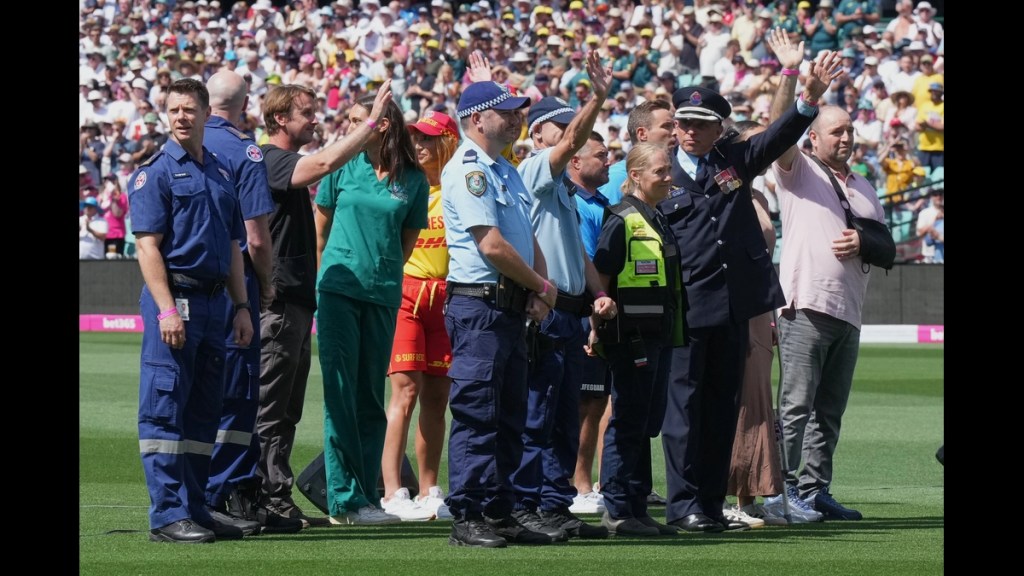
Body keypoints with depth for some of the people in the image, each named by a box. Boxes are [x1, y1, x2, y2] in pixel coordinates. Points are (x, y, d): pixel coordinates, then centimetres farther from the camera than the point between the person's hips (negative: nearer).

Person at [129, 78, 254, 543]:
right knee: (164, 409, -7)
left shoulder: (220, 173, 17)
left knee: (203, 412, 10)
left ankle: (194, 508, 15)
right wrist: (167, 309, -19)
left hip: (214, 301, 7)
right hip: (175, 297, -7)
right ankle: (167, 514, -8)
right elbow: (147, 244, -11)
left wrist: (241, 307, 12)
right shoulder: (155, 171, -4)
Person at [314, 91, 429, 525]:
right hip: (338, 289, -1)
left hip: (384, 294, 1)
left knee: (371, 398, 6)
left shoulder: (413, 179, 3)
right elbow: (320, 228, 13)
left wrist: (382, 272, 11)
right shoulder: (344, 167, 2)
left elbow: (408, 240, 12)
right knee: (340, 393, -6)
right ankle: (345, 498, -8)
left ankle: (364, 495, 10)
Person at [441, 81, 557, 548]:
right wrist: (542, 286, -7)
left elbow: (528, 238, 19)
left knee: (509, 417, 11)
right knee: (475, 414, -9)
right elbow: (492, 246, -18)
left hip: (513, 306, 9)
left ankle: (498, 514, 15)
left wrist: (540, 292, 0)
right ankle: (466, 517, -8)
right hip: (479, 304, -9)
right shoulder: (467, 170, -11)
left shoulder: (506, 171, 19)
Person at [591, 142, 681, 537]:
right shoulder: (621, 221, -11)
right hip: (630, 337, -9)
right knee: (627, 422, -6)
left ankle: (636, 507, 18)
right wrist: (598, 328, -19)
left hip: (657, 337, 9)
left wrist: (670, 334, 23)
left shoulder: (659, 223, 17)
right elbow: (600, 277, -14)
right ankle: (617, 511, -2)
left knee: (647, 422, 12)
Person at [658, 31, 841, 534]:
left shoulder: (735, 162, 12)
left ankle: (711, 504, 14)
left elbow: (780, 135, 0)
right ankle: (683, 503, -1)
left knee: (723, 407, 8)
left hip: (734, 306, 4)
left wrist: (810, 95, -18)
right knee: (684, 405, -4)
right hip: (685, 307, -4)